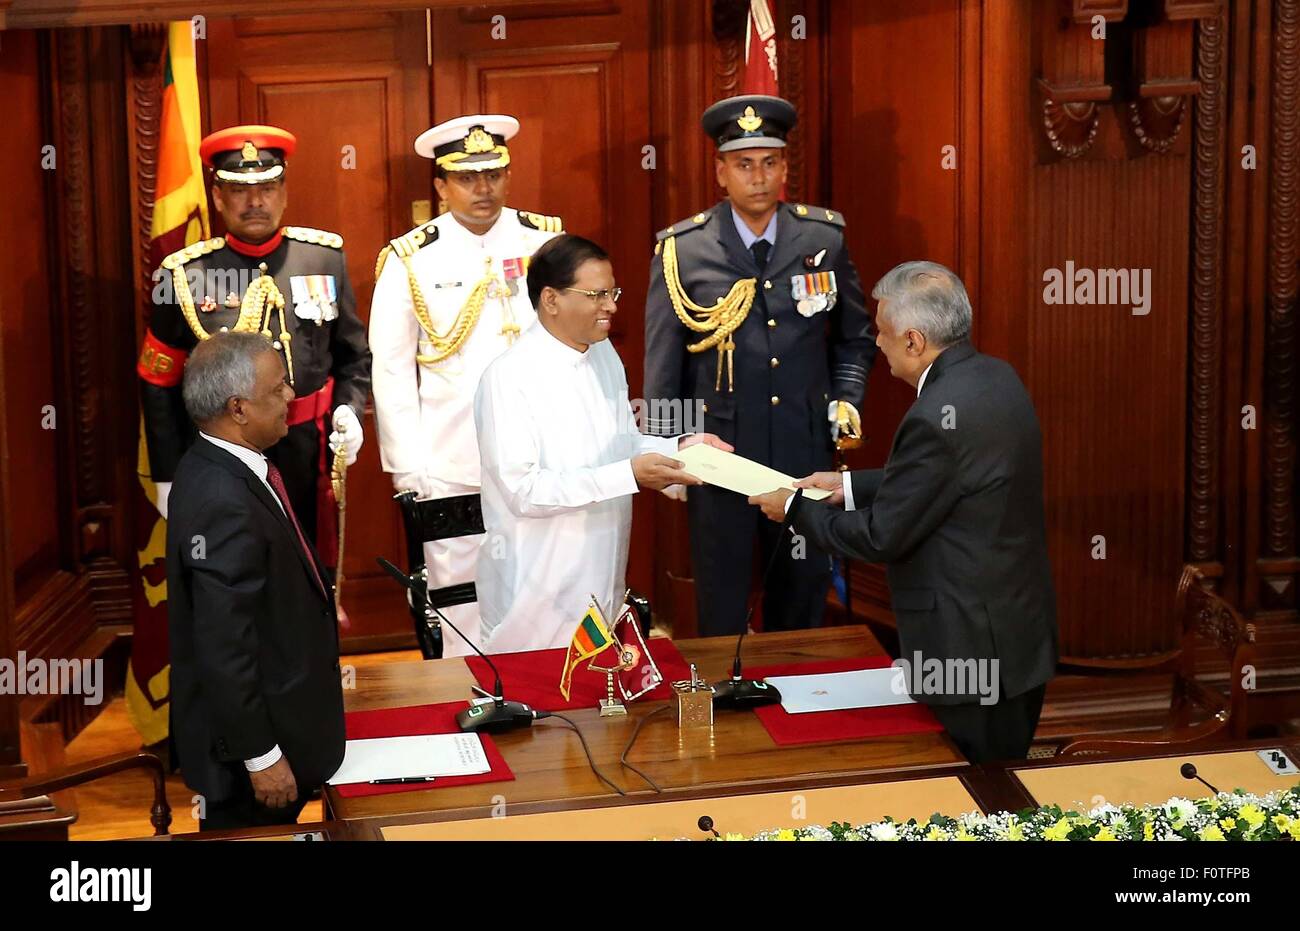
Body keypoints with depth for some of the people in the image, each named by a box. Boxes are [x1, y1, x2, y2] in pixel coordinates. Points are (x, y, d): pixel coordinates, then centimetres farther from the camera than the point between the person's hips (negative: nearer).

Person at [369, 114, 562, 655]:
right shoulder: (410, 261, 0)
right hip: (452, 468, -1)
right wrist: (408, 468, -3)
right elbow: (392, 370, 2)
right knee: (462, 608, 2)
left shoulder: (546, 241, 4)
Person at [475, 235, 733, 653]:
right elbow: (523, 490, -23)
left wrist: (679, 446, -1)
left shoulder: (604, 355, 9)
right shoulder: (510, 376, -17)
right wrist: (630, 474, -25)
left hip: (602, 582, 7)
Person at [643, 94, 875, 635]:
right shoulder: (682, 251, -6)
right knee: (721, 610, 8)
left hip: (805, 450, 3)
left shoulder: (824, 237, 2)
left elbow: (853, 336, 16)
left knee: (803, 600, 14)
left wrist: (847, 399, 3)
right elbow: (661, 364, -1)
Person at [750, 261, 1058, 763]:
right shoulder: (995, 377, 3)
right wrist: (849, 484, 17)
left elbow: (882, 536, -17)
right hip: (1020, 631, 9)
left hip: (975, 647, -9)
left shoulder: (936, 416, -25)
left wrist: (795, 510, -3)